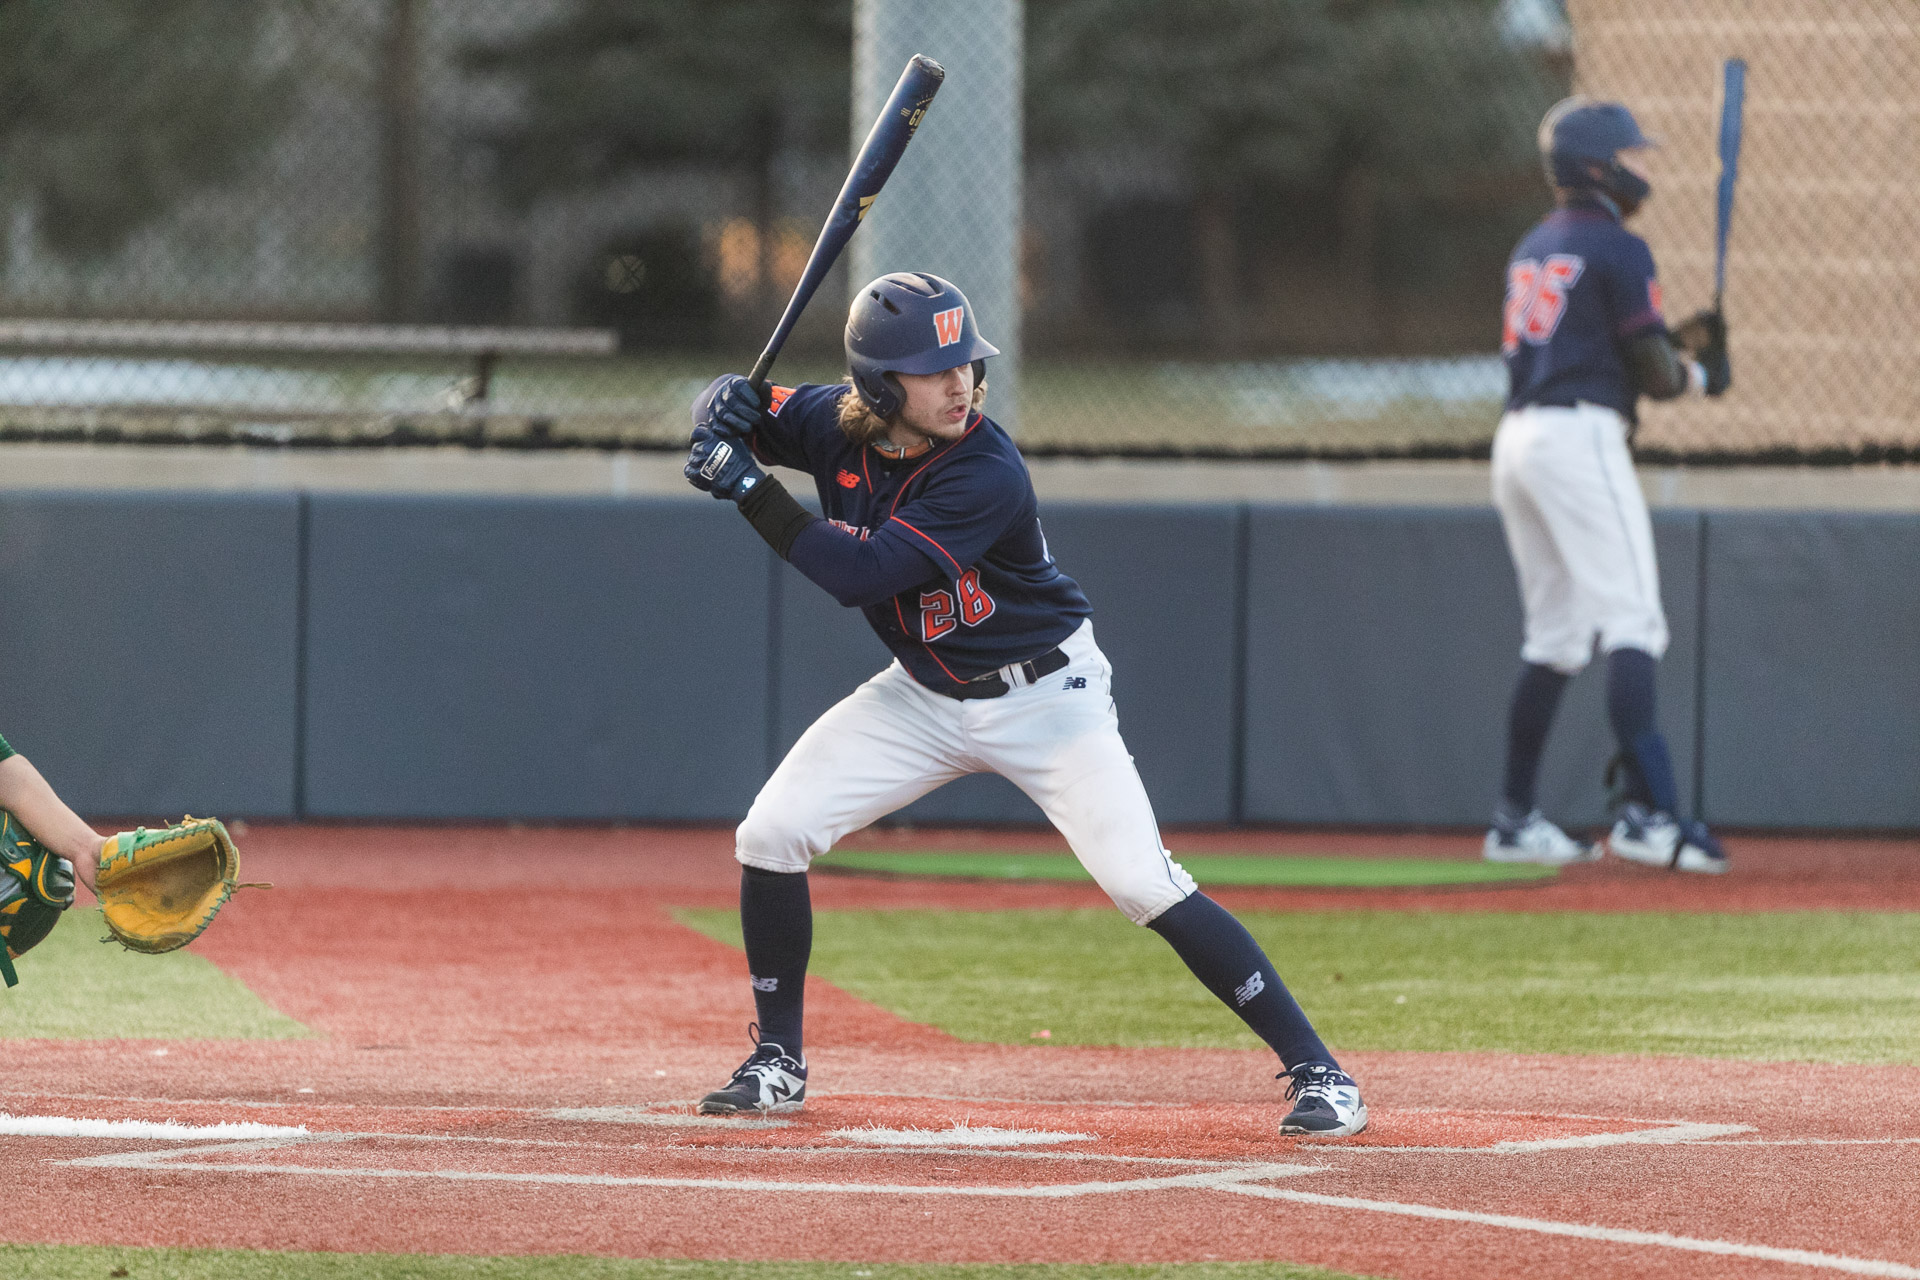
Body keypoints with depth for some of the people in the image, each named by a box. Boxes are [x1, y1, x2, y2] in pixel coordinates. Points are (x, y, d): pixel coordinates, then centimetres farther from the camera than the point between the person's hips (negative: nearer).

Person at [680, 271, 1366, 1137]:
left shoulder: (986, 475, -30)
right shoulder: (836, 426, -11)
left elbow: (860, 573, -35)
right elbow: (738, 411, 7)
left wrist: (750, 489, -33)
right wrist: (725, 405, -18)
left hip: (1043, 698, -6)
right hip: (924, 697, 6)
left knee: (1144, 885, -18)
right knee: (771, 834, -6)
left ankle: (1314, 1068, -11)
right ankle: (777, 1062, 12)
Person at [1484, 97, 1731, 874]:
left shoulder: (1533, 249, 20)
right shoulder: (1617, 249, -6)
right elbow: (1654, 375, -8)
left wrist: (1675, 345, 19)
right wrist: (1702, 373, 13)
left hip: (1517, 436, 9)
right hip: (1580, 437, -9)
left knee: (1556, 635, 15)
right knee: (1631, 621, -13)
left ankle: (1515, 820, 15)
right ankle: (1647, 810, -25)